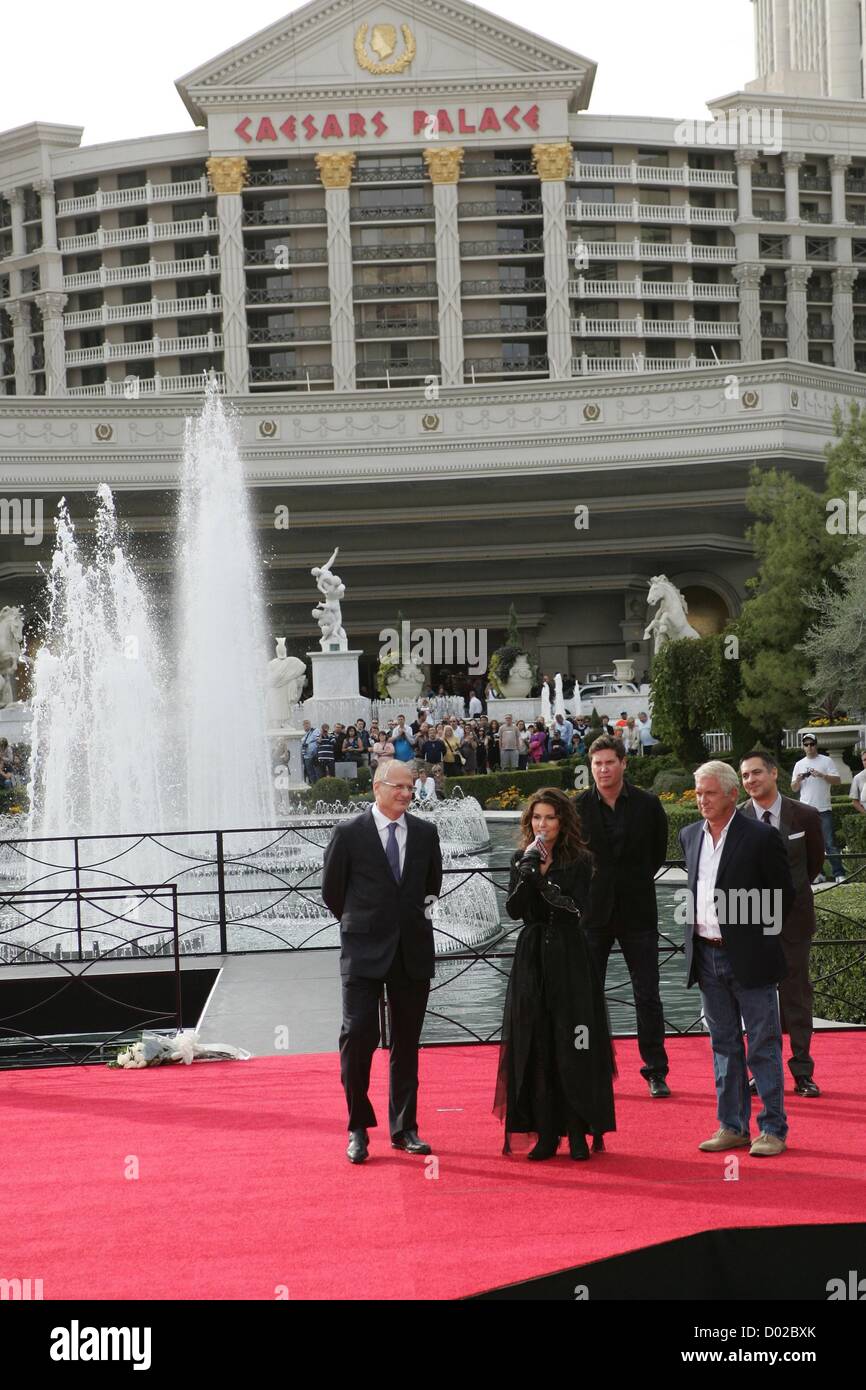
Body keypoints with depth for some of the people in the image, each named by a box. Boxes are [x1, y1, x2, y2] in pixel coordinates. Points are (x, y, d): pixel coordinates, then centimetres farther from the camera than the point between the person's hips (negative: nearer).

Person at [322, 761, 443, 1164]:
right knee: (358, 1035, -12)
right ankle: (358, 1128, 0)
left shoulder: (425, 832, 7)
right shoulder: (349, 833, -4)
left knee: (407, 1042, 8)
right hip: (365, 951, -3)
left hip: (413, 951, 3)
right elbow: (331, 890, 5)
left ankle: (404, 1128, 16)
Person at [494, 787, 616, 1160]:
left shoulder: (579, 861, -1)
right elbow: (514, 910, -3)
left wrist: (542, 877, -17)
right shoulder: (521, 859, 8)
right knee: (535, 1047, 2)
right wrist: (528, 870, -15)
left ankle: (578, 1133, 1)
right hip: (532, 957, 3)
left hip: (569, 957, -3)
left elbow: (575, 908, -12)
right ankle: (545, 1134, 7)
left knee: (572, 1047, -4)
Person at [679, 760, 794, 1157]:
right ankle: (732, 1127, 18)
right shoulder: (690, 835, 8)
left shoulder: (761, 837, -10)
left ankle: (773, 1129, 6)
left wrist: (760, 937, 0)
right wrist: (696, 929, 12)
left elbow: (784, 893, -4)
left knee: (763, 1045, 1)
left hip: (749, 958, -6)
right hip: (707, 956, 6)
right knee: (724, 1044, 11)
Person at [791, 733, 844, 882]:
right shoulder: (799, 765, 14)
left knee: (830, 842, -8)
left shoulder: (826, 761, 3)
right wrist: (798, 780, -7)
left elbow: (837, 781, -3)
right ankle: (817, 873, 10)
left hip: (824, 809, -4)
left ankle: (839, 874, -8)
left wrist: (822, 775, -17)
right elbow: (794, 789, 15)